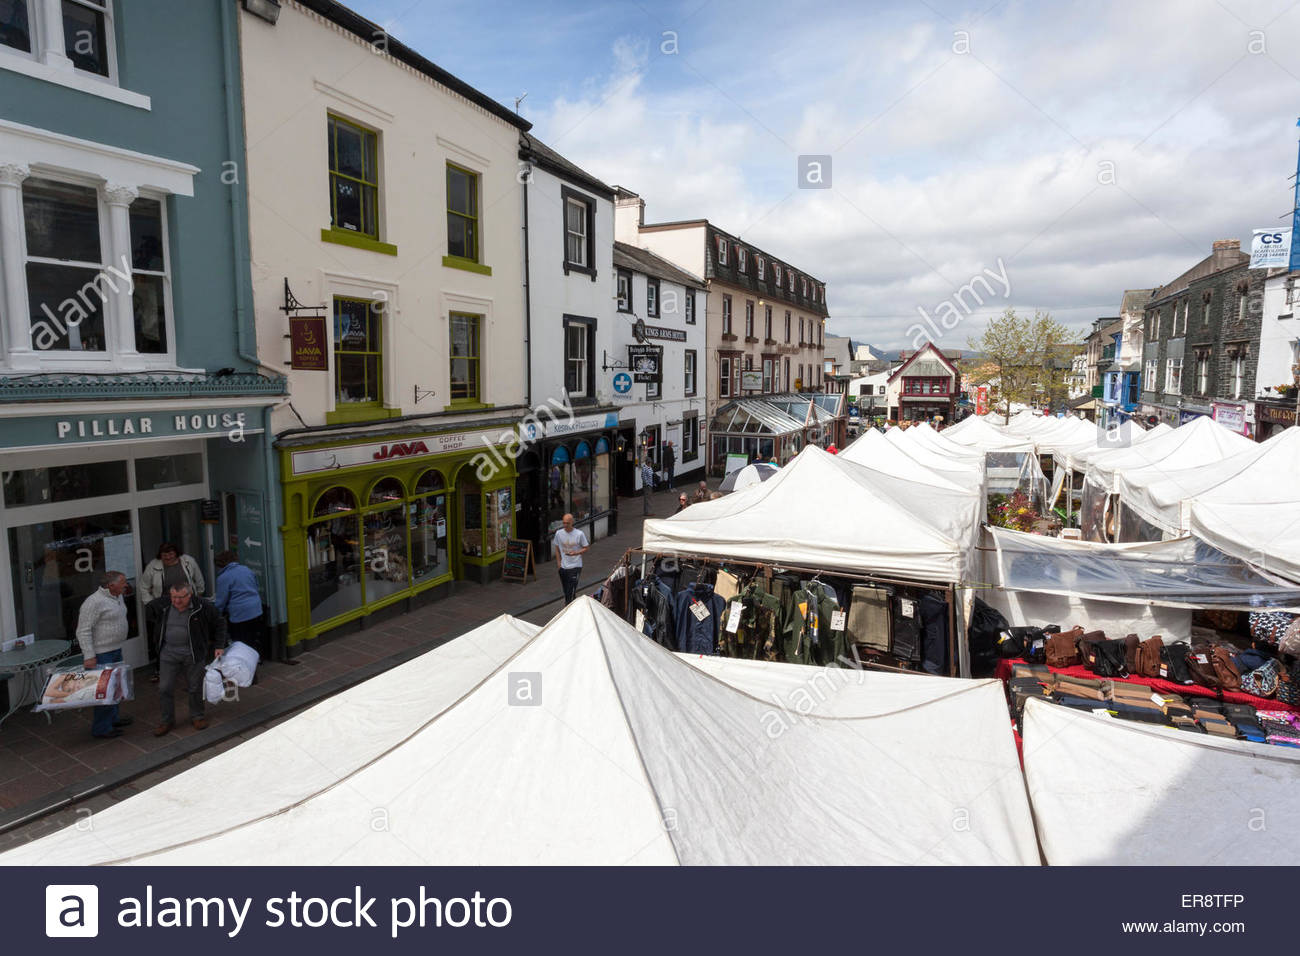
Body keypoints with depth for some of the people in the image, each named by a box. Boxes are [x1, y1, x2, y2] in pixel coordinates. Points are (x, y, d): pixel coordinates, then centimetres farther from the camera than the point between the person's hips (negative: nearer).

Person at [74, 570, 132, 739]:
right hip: (101, 655, -10)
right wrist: (89, 656, -24)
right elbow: (83, 631, -21)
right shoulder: (94, 602, -21)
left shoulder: (117, 597, 8)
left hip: (116, 651, 10)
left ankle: (113, 718, 35)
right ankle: (101, 729, 7)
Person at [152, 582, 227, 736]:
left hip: (193, 653, -2)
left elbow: (219, 623, 0)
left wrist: (219, 646, -3)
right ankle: (167, 721, 20)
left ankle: (197, 716, 27)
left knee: (196, 687, 8)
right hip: (169, 653, 3)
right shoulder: (164, 607, -2)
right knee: (164, 688, 3)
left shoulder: (202, 607, -12)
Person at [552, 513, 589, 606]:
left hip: (575, 566, -4)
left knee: (571, 590, -11)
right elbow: (556, 549, 11)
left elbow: (586, 548, -3)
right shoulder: (559, 533, 0)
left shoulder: (579, 534, -10)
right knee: (566, 590, 13)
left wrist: (575, 553, -20)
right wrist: (559, 563, 6)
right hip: (563, 567, 4)